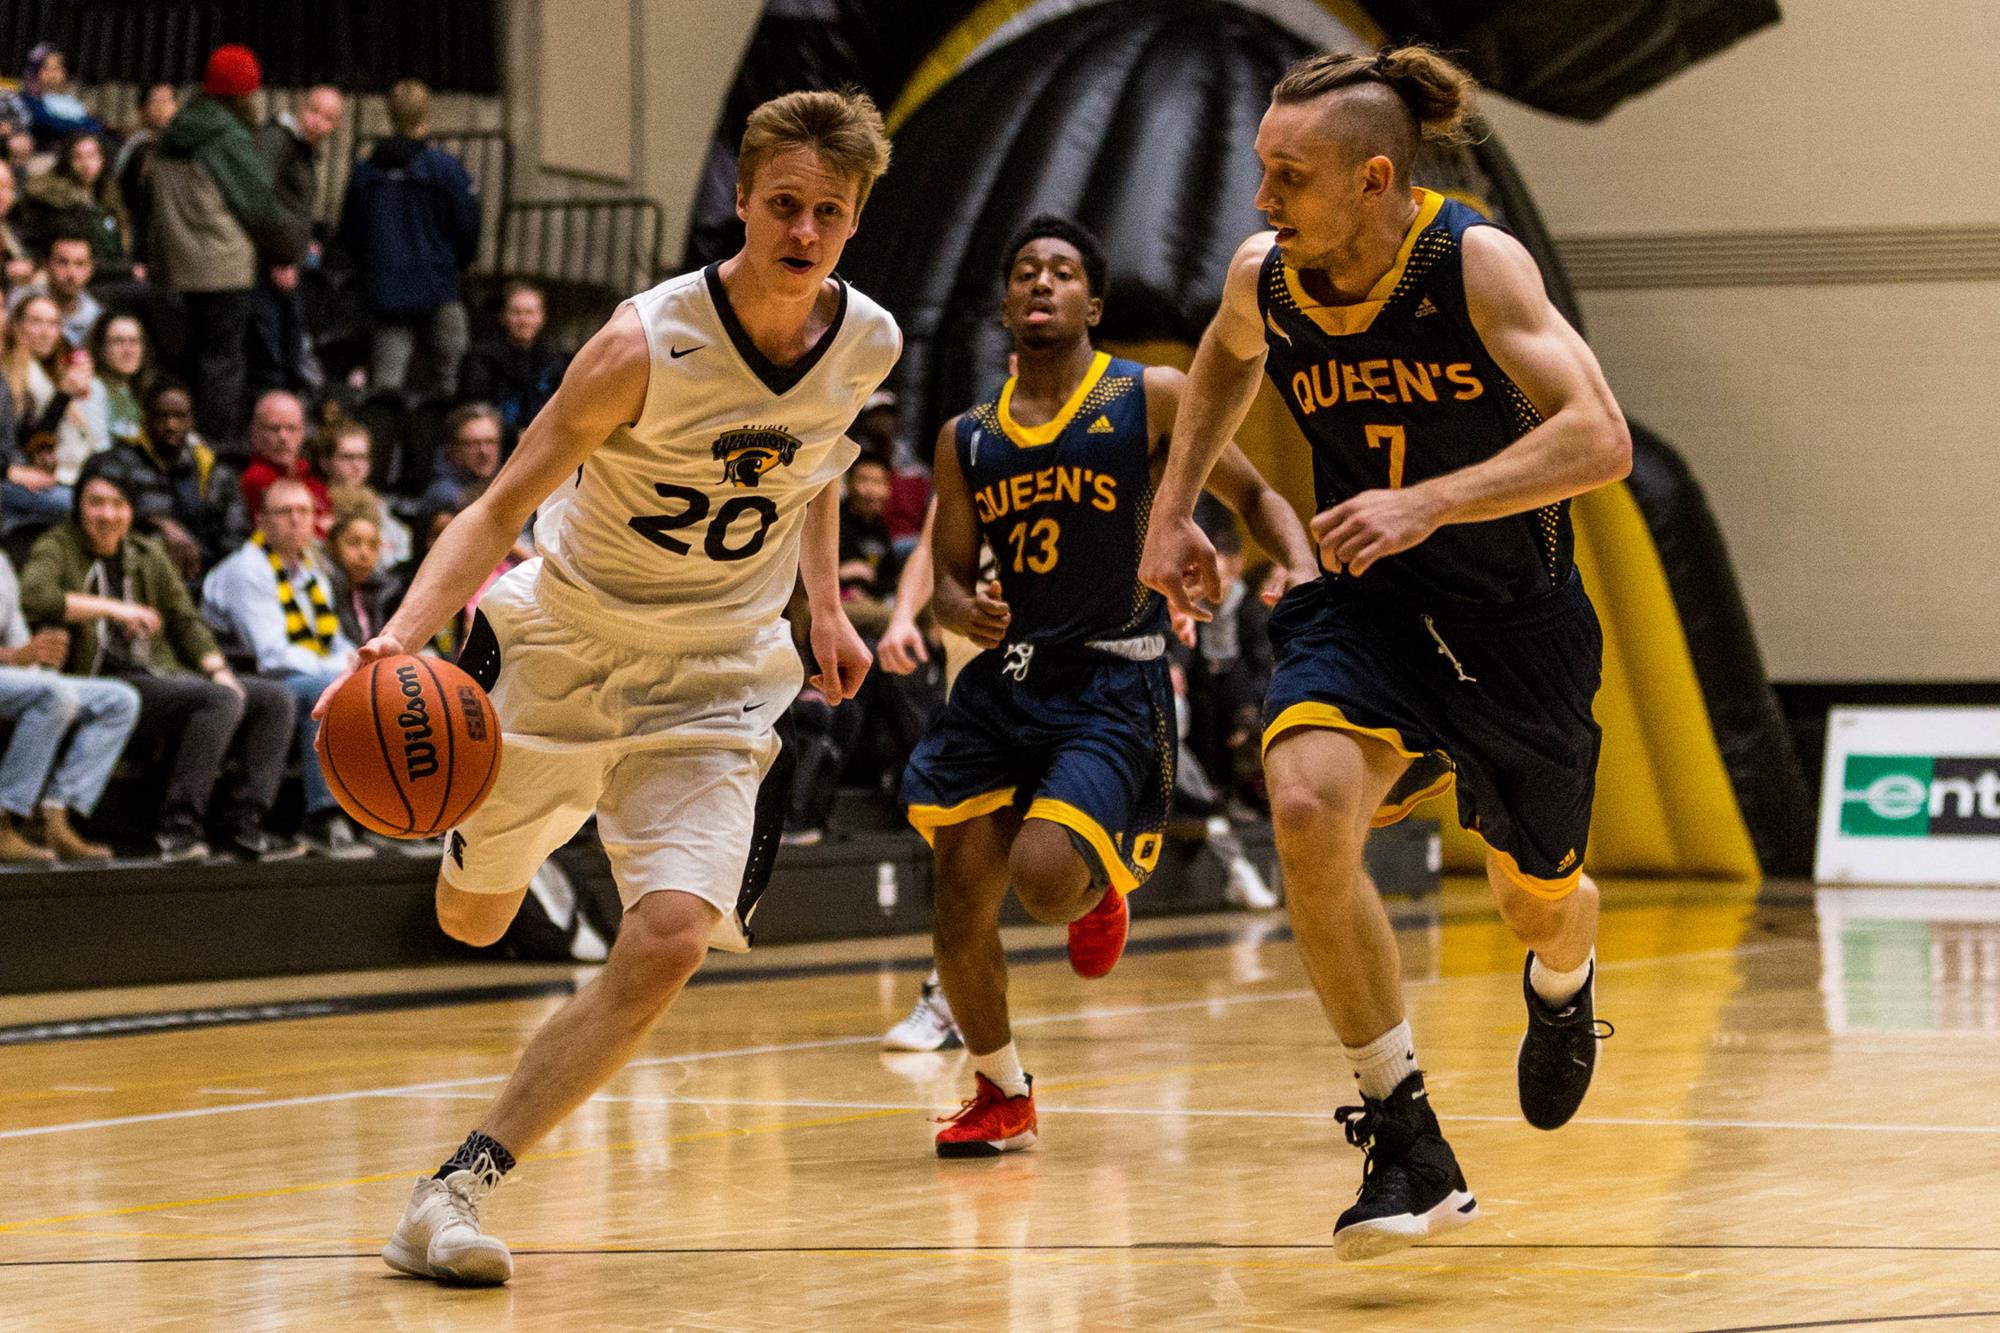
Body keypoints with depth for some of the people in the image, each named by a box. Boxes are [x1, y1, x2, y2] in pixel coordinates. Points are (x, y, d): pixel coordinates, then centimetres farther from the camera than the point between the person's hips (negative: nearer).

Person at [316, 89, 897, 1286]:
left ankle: (458, 1188, -14)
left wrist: (825, 605, 8)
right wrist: (402, 635, -38)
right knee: (472, 920, 17)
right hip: (567, 640, -2)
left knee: (669, 944, -20)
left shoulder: (868, 345, -10)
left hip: (715, 676, 2)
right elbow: (503, 509, -23)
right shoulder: (648, 343, -24)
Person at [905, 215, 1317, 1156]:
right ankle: (1001, 1097, 24)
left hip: (1112, 683, -4)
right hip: (1005, 679, 4)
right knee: (960, 908, 0)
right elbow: (947, 578, 13)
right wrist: (965, 610, -12)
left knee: (1044, 878, -25)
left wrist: (1304, 572, -13)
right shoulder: (967, 439, 10)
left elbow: (1253, 494, 7)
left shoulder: (1150, 400, -1)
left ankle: (1101, 889, 15)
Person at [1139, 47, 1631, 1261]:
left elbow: (1600, 440, -33)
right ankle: (1411, 1149, -19)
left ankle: (1563, 985, 58)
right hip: (1364, 603, 2)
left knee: (1538, 898, 15)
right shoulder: (1263, 277, -10)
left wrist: (1428, 504, -42)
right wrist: (1174, 507, 11)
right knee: (1309, 808, -28)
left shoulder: (1476, 263, -23)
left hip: (1514, 615, -2)